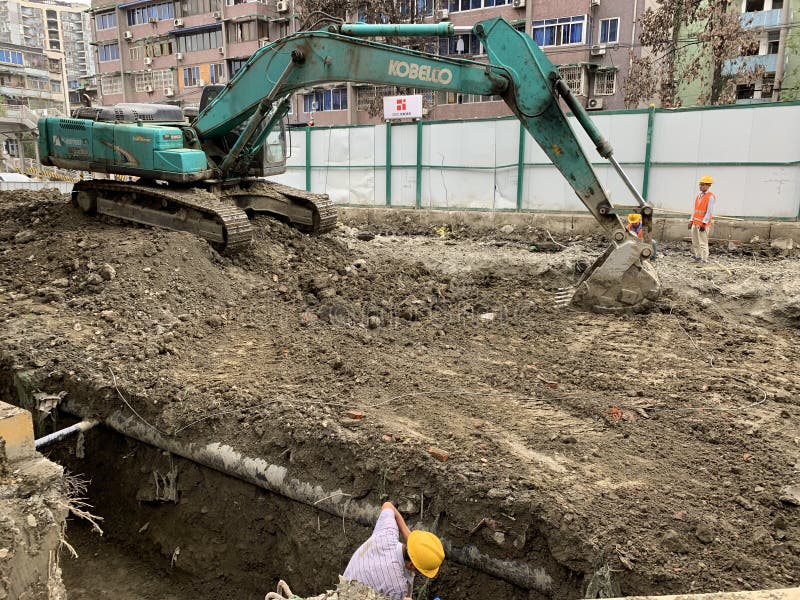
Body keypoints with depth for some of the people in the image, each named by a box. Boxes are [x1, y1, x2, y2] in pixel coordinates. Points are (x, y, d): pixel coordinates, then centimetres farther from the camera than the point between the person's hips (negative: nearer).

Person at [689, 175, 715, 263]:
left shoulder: (710, 197, -10)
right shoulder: (699, 195, 14)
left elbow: (709, 211, -15)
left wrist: (704, 223, -18)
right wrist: (691, 221, 16)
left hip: (703, 223, -8)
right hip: (695, 222, 8)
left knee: (703, 242, -6)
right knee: (695, 242, 11)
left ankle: (704, 258, -2)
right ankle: (696, 255, 19)